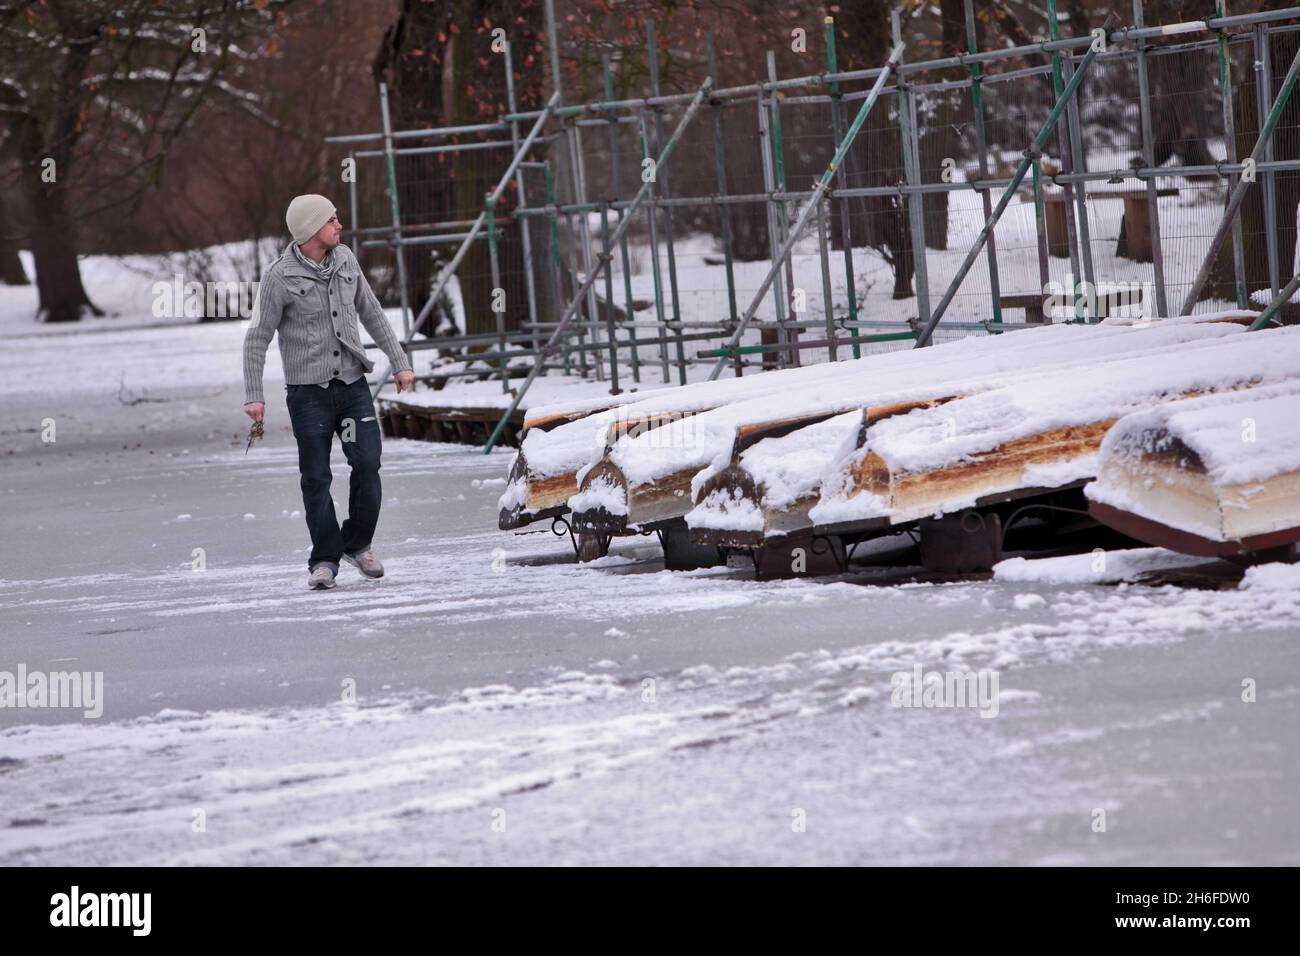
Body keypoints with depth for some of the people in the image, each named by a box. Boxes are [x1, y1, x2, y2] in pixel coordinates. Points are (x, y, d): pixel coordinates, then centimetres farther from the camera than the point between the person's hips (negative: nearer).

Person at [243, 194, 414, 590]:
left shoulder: (345, 260, 5)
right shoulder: (279, 277, -10)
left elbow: (371, 314, 17)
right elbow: (257, 338, -6)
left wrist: (399, 362, 17)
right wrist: (253, 395, -11)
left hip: (353, 383, 4)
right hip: (308, 391, -4)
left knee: (367, 463, -7)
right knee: (316, 478, -2)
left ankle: (358, 543, 12)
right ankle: (324, 560, 8)